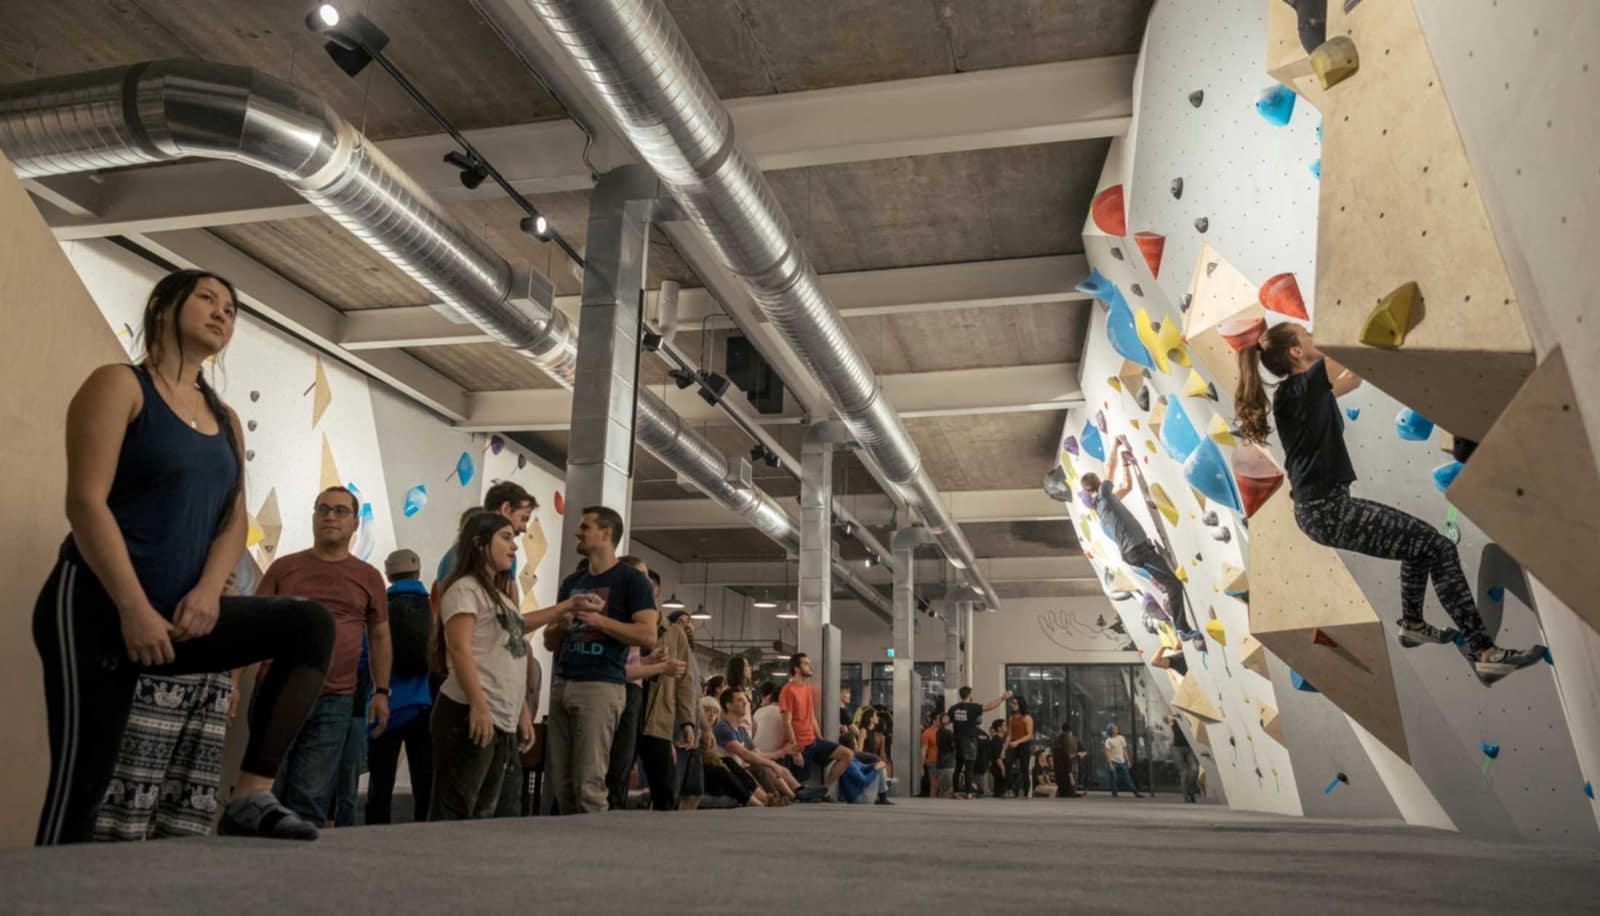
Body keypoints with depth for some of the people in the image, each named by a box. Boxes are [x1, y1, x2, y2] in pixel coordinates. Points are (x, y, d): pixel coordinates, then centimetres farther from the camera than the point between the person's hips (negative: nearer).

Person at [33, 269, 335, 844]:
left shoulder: (226, 420, 17)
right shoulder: (119, 385, -3)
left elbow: (234, 520, 11)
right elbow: (85, 501, -13)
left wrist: (209, 590, -10)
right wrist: (134, 608, -20)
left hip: (178, 615, 6)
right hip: (96, 608, -6)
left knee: (311, 625, -11)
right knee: (83, 780, -9)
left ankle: (252, 797, -13)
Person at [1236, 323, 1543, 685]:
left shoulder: (1298, 392, 12)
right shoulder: (1300, 387, -15)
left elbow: (1354, 375, 23)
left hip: (1323, 507, 11)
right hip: (1328, 511, -11)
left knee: (1420, 535, 27)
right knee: (1439, 547, -9)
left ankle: (1412, 623, 38)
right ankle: (1484, 653, -5)